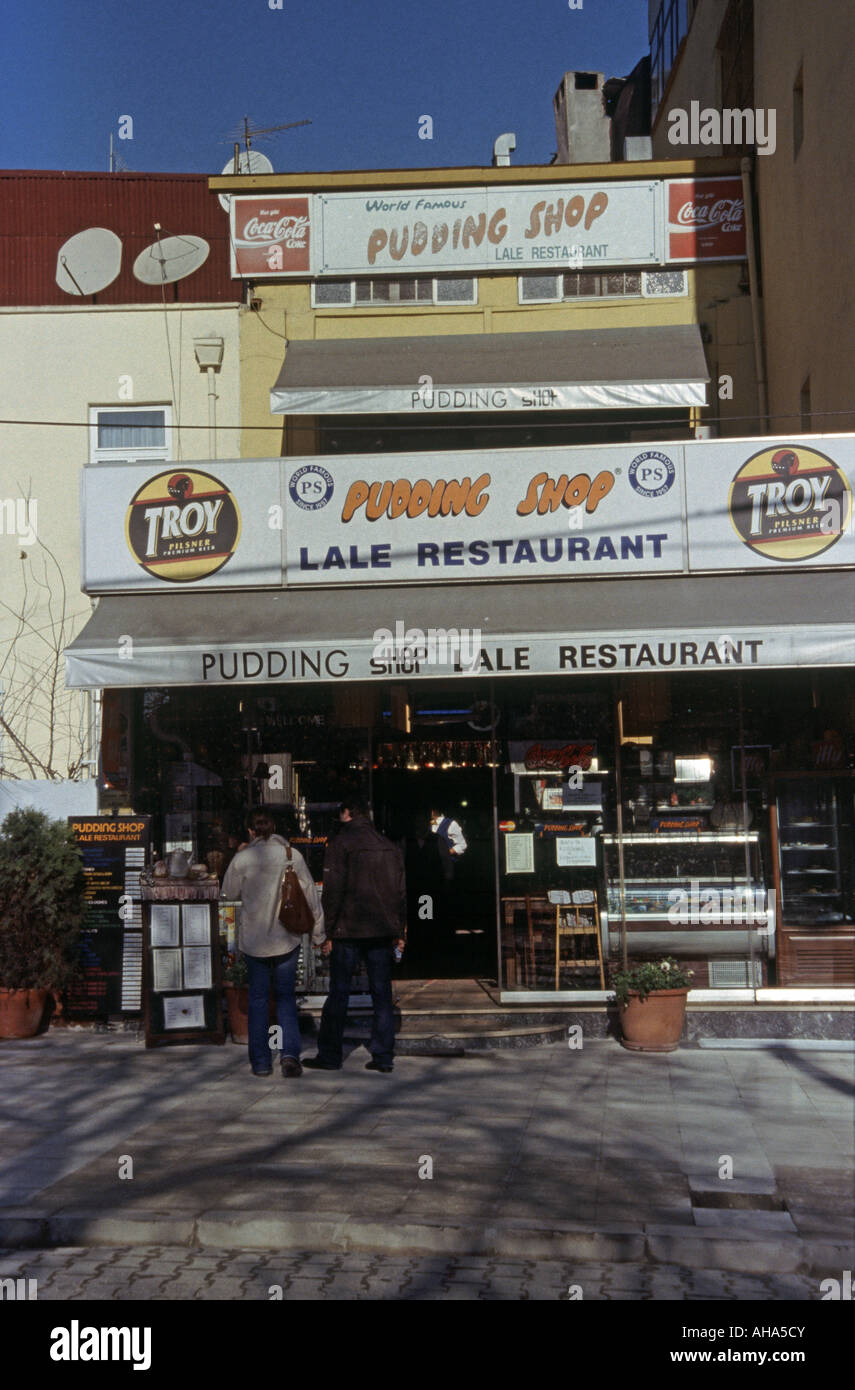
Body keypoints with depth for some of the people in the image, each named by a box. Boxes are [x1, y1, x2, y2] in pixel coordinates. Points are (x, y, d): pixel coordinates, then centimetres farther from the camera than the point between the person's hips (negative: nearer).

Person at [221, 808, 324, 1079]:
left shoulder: (242, 859, -9)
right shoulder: (292, 855, -5)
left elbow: (228, 894, 4)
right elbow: (311, 896, -1)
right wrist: (318, 934, 9)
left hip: (253, 940, 0)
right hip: (287, 939, 1)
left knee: (258, 998, 10)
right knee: (286, 997, 11)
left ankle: (261, 1062, 14)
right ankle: (290, 1053, -3)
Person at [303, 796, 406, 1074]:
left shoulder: (341, 843, -6)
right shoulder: (389, 846, 11)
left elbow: (333, 891, -10)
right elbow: (401, 891, 11)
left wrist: (327, 932, -6)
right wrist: (400, 931, 16)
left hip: (349, 931, -5)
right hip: (382, 932, 5)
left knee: (338, 994, 3)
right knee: (382, 994, 7)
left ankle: (329, 1056, 9)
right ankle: (383, 1057, 8)